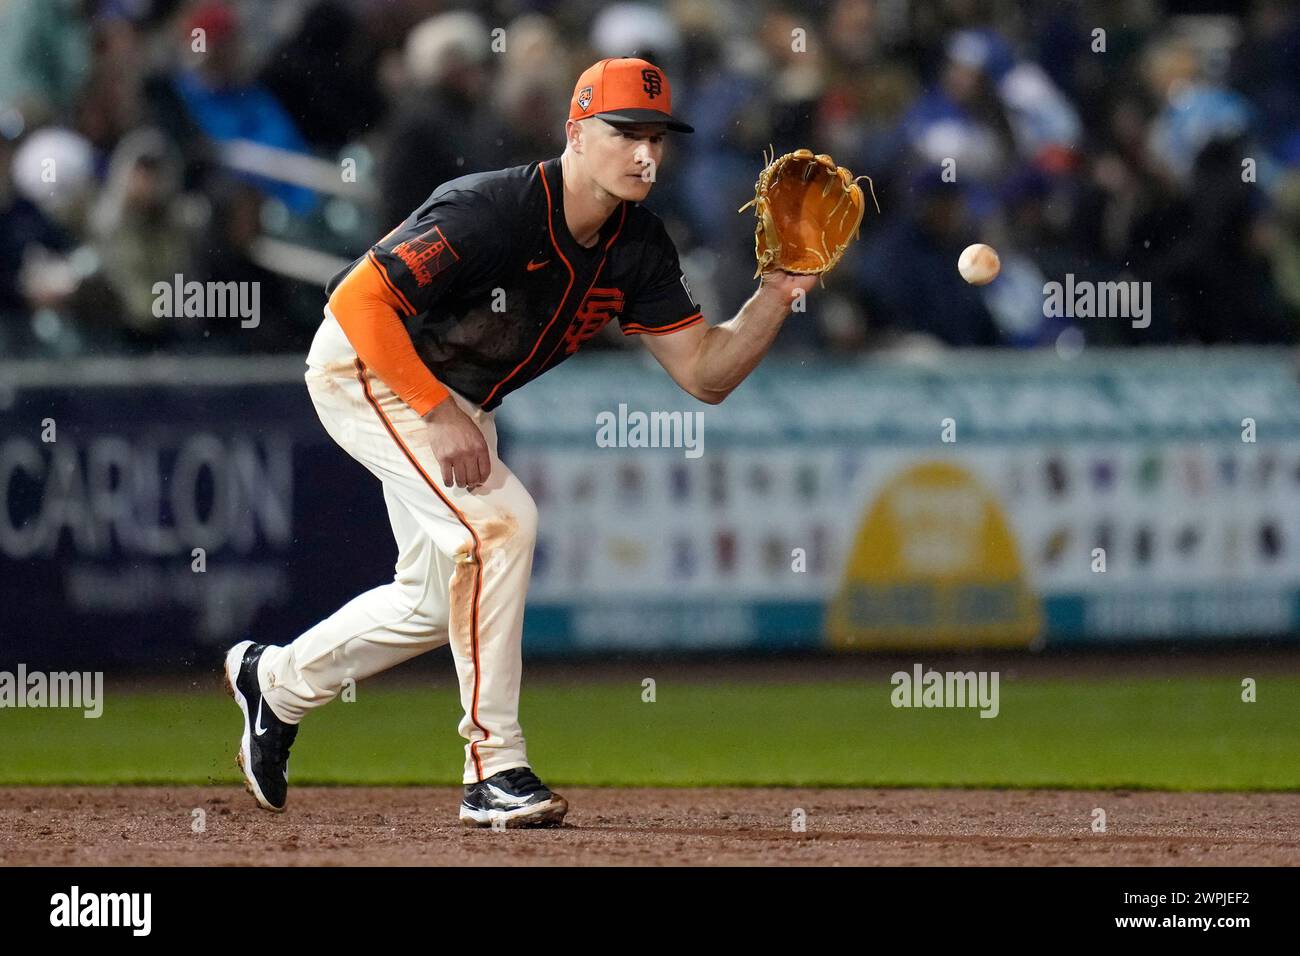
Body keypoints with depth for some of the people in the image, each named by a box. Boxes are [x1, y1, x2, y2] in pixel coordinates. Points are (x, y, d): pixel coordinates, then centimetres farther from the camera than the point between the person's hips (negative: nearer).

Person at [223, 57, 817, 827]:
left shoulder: (637, 247, -10)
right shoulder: (493, 214, -33)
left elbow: (705, 372, -8)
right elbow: (357, 301, -34)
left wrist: (776, 298, -25)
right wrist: (439, 415, -36)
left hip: (455, 398, 9)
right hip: (365, 366, -9)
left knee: (438, 602, 16)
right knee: (499, 521, -26)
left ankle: (276, 681, 41)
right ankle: (495, 773, -20)